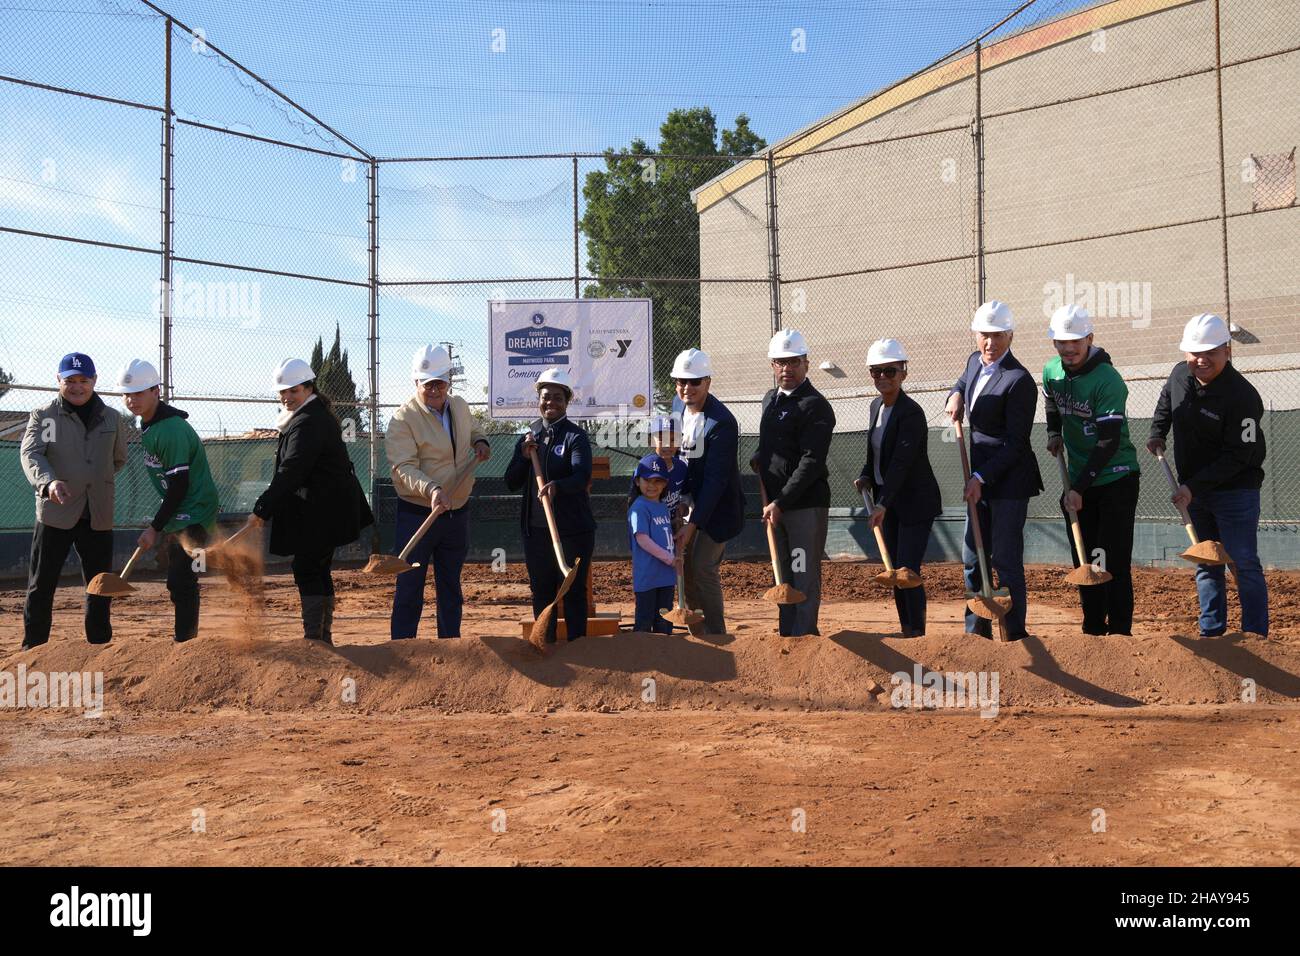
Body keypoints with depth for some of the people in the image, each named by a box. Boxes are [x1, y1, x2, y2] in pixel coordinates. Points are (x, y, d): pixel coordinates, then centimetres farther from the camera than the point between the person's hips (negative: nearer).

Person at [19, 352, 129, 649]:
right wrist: (48, 482, -35)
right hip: (55, 513, -3)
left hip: (99, 516, 3)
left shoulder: (113, 419, 9)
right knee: (41, 586, 1)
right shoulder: (42, 415, -1)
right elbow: (30, 452, -16)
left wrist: (95, 482, 7)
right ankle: (32, 651, 10)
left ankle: (100, 648, 22)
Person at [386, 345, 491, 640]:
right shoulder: (403, 420, -15)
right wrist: (431, 489, -43)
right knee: (410, 588, -2)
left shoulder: (460, 407, 5)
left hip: (458, 513, 6)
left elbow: (475, 430, 27)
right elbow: (404, 468, -26)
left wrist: (481, 443, 4)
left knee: (451, 587, 16)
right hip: (417, 514, -6)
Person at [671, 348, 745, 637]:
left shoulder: (722, 423, -22)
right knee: (685, 568, 8)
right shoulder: (677, 408, 3)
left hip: (718, 507, -7)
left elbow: (716, 479, -25)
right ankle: (699, 637, 21)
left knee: (704, 569, -10)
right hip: (689, 500, 7)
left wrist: (693, 524, -27)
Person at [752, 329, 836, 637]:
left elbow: (811, 462, -19)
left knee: (804, 577, -5)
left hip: (806, 504, -8)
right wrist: (759, 459, 6)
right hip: (776, 503, 8)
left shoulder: (815, 406, -12)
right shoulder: (770, 399, 14)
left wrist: (781, 503, -23)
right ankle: (787, 638, 23)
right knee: (782, 576, 14)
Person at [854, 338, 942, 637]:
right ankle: (906, 631, 22)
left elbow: (901, 462, -26)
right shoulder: (876, 406, 7)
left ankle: (918, 634, 1)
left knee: (908, 571, -10)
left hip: (915, 502, -8)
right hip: (888, 500, 8)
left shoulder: (911, 413, -19)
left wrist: (883, 504, -32)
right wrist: (866, 477, 0)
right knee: (895, 570, 12)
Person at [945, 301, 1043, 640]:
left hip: (1008, 481, -9)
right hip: (979, 477, 9)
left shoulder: (1019, 380, -18)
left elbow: (1015, 443, -19)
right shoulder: (975, 361, 7)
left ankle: (1014, 634, 7)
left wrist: (980, 478, -21)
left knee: (1005, 560, -3)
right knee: (973, 558, 14)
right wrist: (956, 395, 9)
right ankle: (977, 631, 25)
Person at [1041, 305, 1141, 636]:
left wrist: (1079, 488, -23)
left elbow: (1109, 442, -22)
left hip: (1115, 478, -7)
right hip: (1079, 481, 7)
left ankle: (1120, 631, 1)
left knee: (1113, 560, -7)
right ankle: (1093, 630, 22)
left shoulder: (1108, 380, -20)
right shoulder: (1051, 371, 2)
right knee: (1083, 560, 11)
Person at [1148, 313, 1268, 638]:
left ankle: (1256, 635, 3)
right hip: (1193, 490, 7)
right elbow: (1165, 403, 23)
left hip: (1235, 491, -7)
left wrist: (1194, 486, -26)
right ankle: (1211, 632, 24)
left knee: (1244, 565, -5)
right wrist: (1157, 434, 9)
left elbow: (1237, 457, -23)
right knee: (1206, 564, 14)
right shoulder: (1179, 374, -2)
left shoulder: (1242, 397, -23)